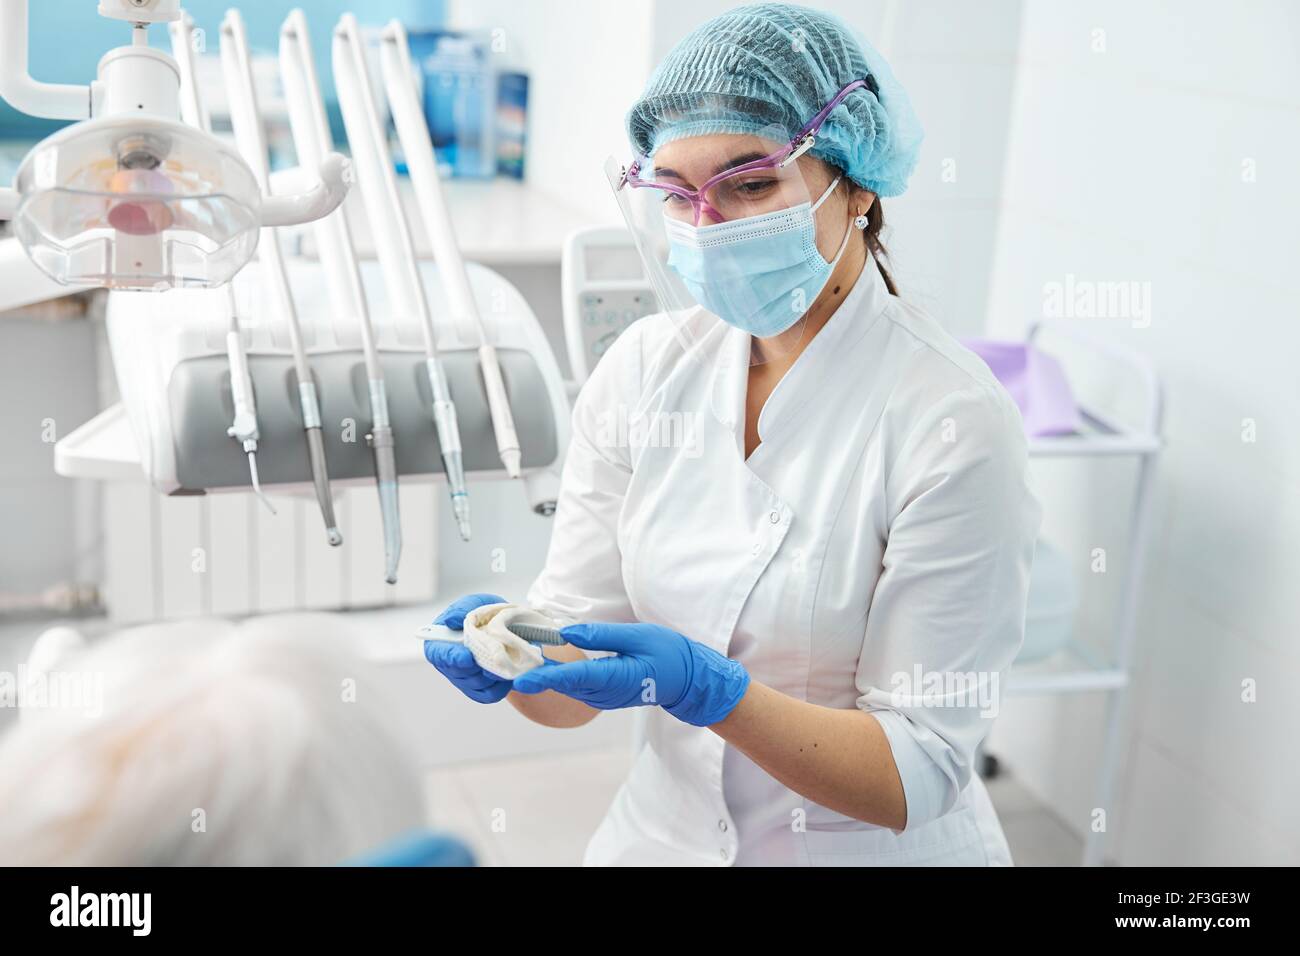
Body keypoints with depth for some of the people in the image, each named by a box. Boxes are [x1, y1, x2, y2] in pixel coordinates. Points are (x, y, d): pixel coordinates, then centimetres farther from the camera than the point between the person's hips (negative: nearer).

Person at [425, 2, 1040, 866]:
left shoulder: (951, 423, -16)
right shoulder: (643, 370, -2)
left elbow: (917, 776, -14)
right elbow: (576, 667, -1)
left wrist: (707, 690, -26)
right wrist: (516, 653, -20)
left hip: (866, 848, -3)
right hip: (665, 827, 3)